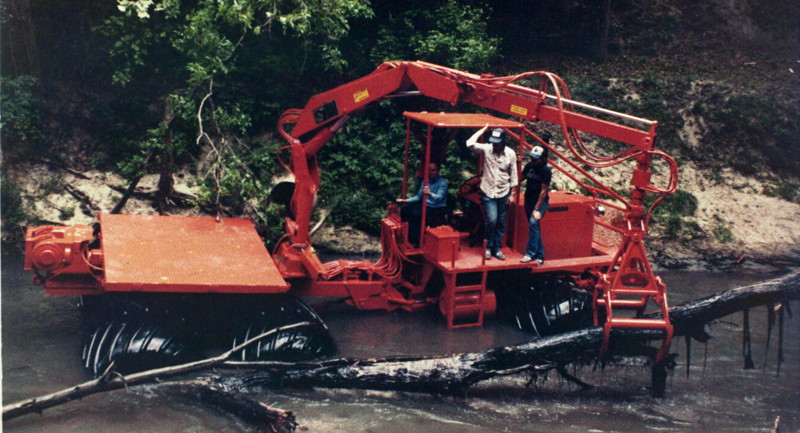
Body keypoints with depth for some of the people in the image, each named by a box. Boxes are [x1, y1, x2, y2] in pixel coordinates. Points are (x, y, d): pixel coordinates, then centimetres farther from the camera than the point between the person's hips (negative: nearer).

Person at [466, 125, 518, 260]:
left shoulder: (510, 154, -3)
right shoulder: (486, 149, -7)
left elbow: (513, 174, 5)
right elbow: (470, 143, -22)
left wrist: (512, 193, 5)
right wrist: (483, 130, -14)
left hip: (503, 193, 2)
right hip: (488, 192, -2)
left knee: (501, 222, 8)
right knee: (491, 220, -12)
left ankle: (497, 248, 20)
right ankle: (488, 247, 6)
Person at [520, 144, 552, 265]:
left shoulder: (546, 171, -15)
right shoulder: (529, 166, 1)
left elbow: (543, 191, -17)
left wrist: (536, 209, -20)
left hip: (541, 202, -6)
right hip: (529, 200, 6)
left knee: (533, 222, -27)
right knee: (534, 227, 9)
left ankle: (530, 254, -25)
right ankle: (539, 256, 18)